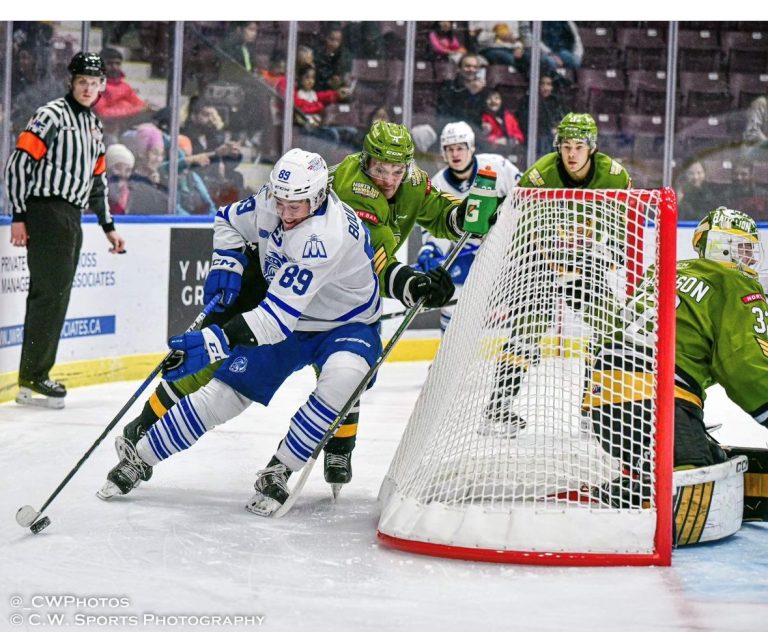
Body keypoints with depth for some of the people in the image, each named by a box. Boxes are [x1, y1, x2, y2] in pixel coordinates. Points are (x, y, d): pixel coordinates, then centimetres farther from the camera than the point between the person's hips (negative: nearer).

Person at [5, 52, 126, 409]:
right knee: (49, 293, -12)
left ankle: (38, 375, 15)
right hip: (46, 211, -9)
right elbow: (18, 162, -13)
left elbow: (97, 179, 26)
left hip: (71, 218, 9)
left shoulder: (93, 126, 19)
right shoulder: (53, 115, -8)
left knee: (56, 297, 10)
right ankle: (31, 380, -12)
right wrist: (18, 216, -16)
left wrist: (108, 227, 24)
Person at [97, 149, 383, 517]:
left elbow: (277, 318, -43)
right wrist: (226, 264, -7)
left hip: (346, 325, -6)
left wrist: (218, 340, -49)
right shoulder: (269, 202, -15)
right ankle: (139, 457, 12)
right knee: (224, 387, -2)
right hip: (285, 320, 6)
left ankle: (278, 472, -21)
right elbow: (229, 221, 10)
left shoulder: (327, 236, -38)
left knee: (342, 378, -36)